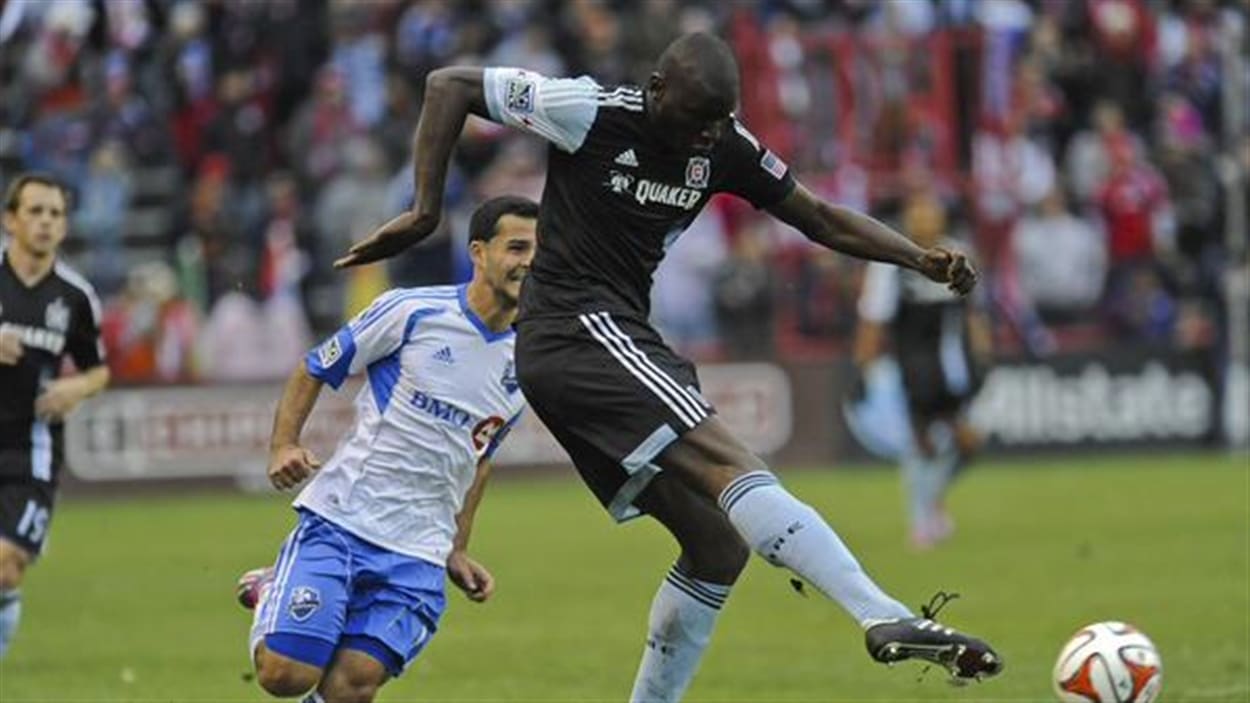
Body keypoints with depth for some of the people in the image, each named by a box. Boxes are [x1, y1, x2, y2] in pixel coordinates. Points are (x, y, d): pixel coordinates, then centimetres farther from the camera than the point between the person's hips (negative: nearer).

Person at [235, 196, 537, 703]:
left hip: (417, 556, 4)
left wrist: (457, 551, 22)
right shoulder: (411, 311, -6)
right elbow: (313, 370, 4)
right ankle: (271, 595, 18)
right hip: (339, 521, -3)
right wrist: (283, 444, -11)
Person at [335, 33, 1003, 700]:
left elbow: (819, 219, 14)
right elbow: (449, 84, -5)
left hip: (620, 339, 9)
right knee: (733, 468, -25)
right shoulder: (592, 113, -11)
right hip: (580, 326, -9)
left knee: (719, 545, 5)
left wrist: (921, 259, 0)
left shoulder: (724, 146, 6)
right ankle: (886, 618, -39)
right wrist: (425, 212, -11)